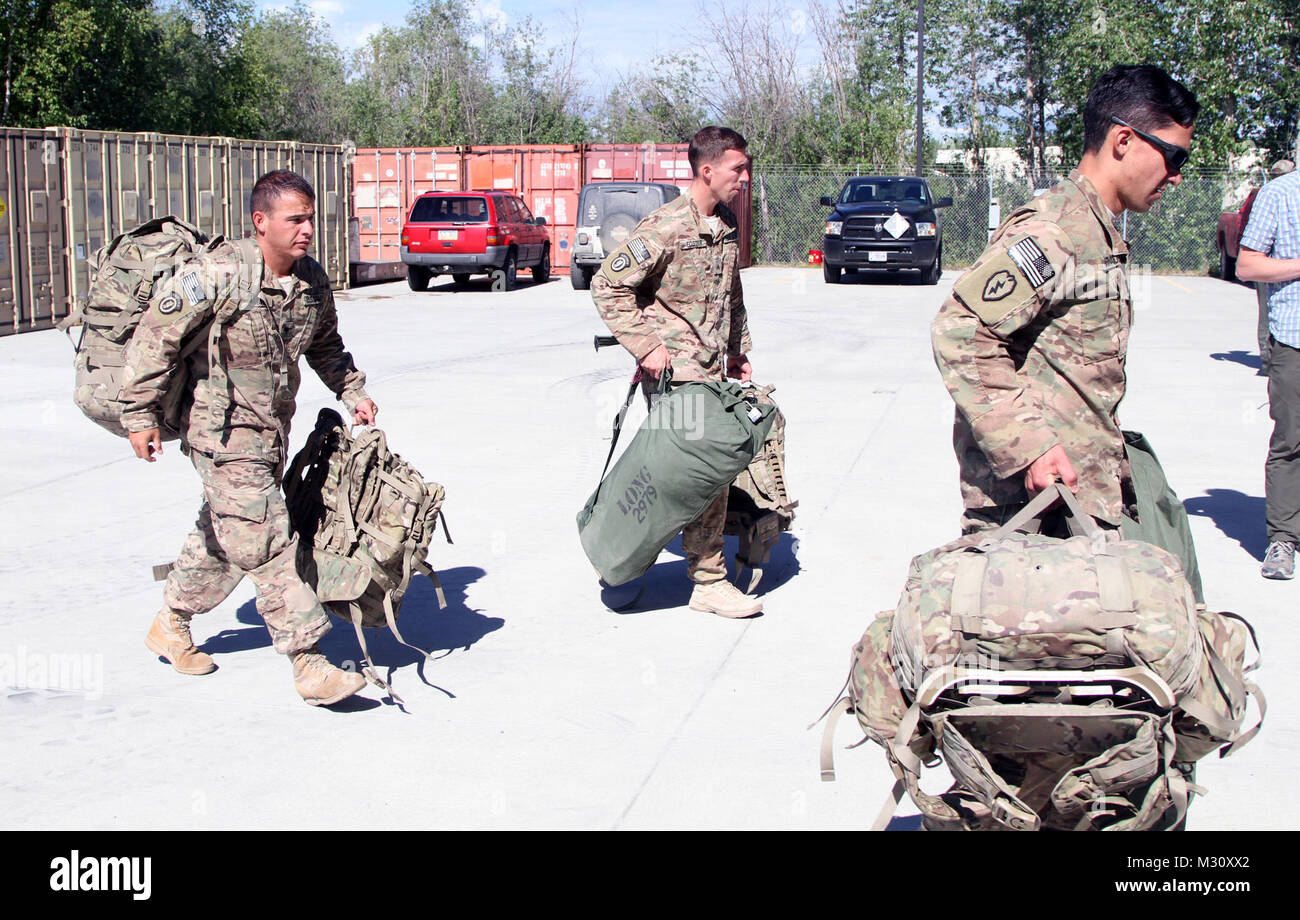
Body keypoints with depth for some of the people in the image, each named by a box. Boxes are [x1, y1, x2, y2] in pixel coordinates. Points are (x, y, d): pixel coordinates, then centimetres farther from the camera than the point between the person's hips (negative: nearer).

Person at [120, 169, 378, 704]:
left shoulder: (312, 281, 2)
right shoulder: (217, 275, -19)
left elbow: (325, 347, 20)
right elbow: (155, 337, -14)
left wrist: (352, 392, 8)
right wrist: (141, 416, -13)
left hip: (272, 430, 8)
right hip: (223, 431, -8)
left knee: (224, 535, 20)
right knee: (267, 544, -11)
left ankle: (171, 625, 40)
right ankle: (308, 663, -8)